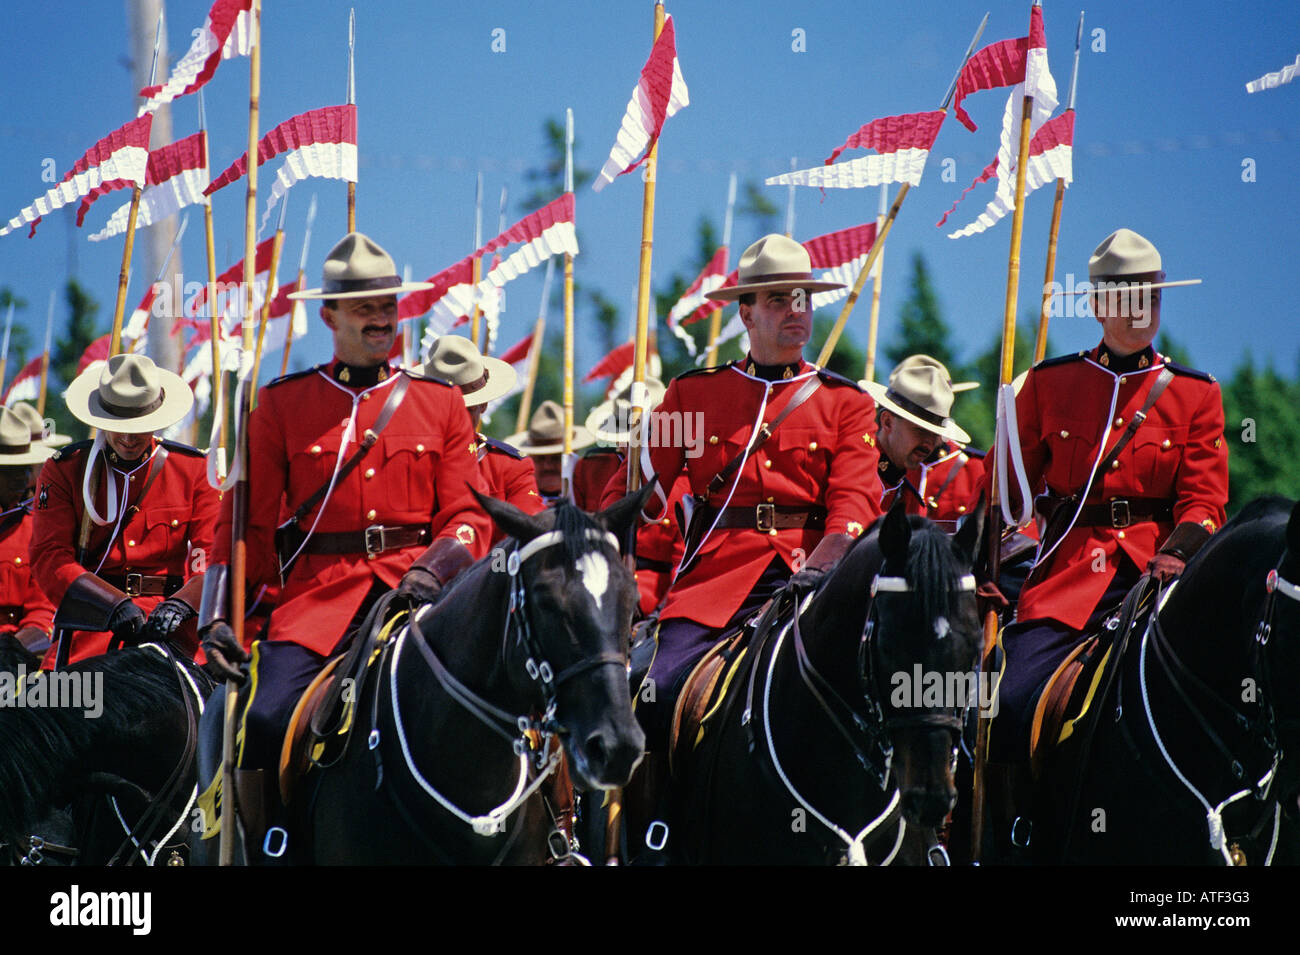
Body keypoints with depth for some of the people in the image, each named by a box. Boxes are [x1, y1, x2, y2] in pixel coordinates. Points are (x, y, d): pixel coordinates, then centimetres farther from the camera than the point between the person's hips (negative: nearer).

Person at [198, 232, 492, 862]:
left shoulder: (441, 404, 13)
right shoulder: (283, 405, 10)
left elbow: (467, 519, 9)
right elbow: (246, 523, 10)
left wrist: (434, 568, -13)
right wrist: (217, 617, -1)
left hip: (415, 585, 1)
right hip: (322, 591, 0)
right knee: (267, 717, -23)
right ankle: (272, 853, -5)